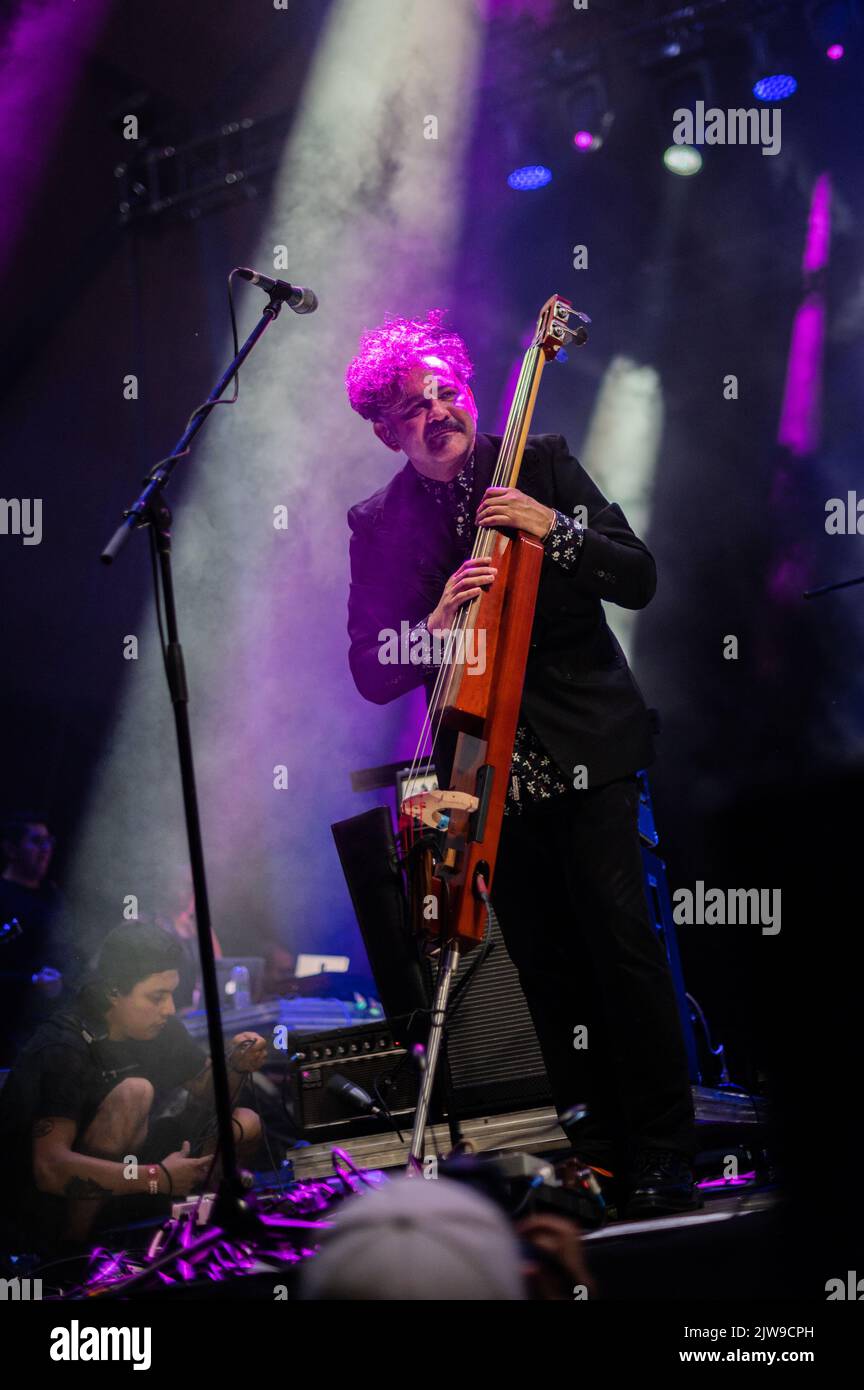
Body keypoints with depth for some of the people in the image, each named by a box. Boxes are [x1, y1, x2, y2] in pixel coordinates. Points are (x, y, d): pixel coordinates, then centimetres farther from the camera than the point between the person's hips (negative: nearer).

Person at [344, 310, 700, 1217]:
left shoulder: (541, 464, 3)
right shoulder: (378, 525, 6)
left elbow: (639, 580, -1)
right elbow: (373, 675, 2)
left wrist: (552, 529, -17)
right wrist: (438, 621, -16)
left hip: (586, 750, -2)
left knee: (619, 934, -11)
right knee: (547, 964, 2)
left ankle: (664, 1151, -2)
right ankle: (598, 1141, 15)